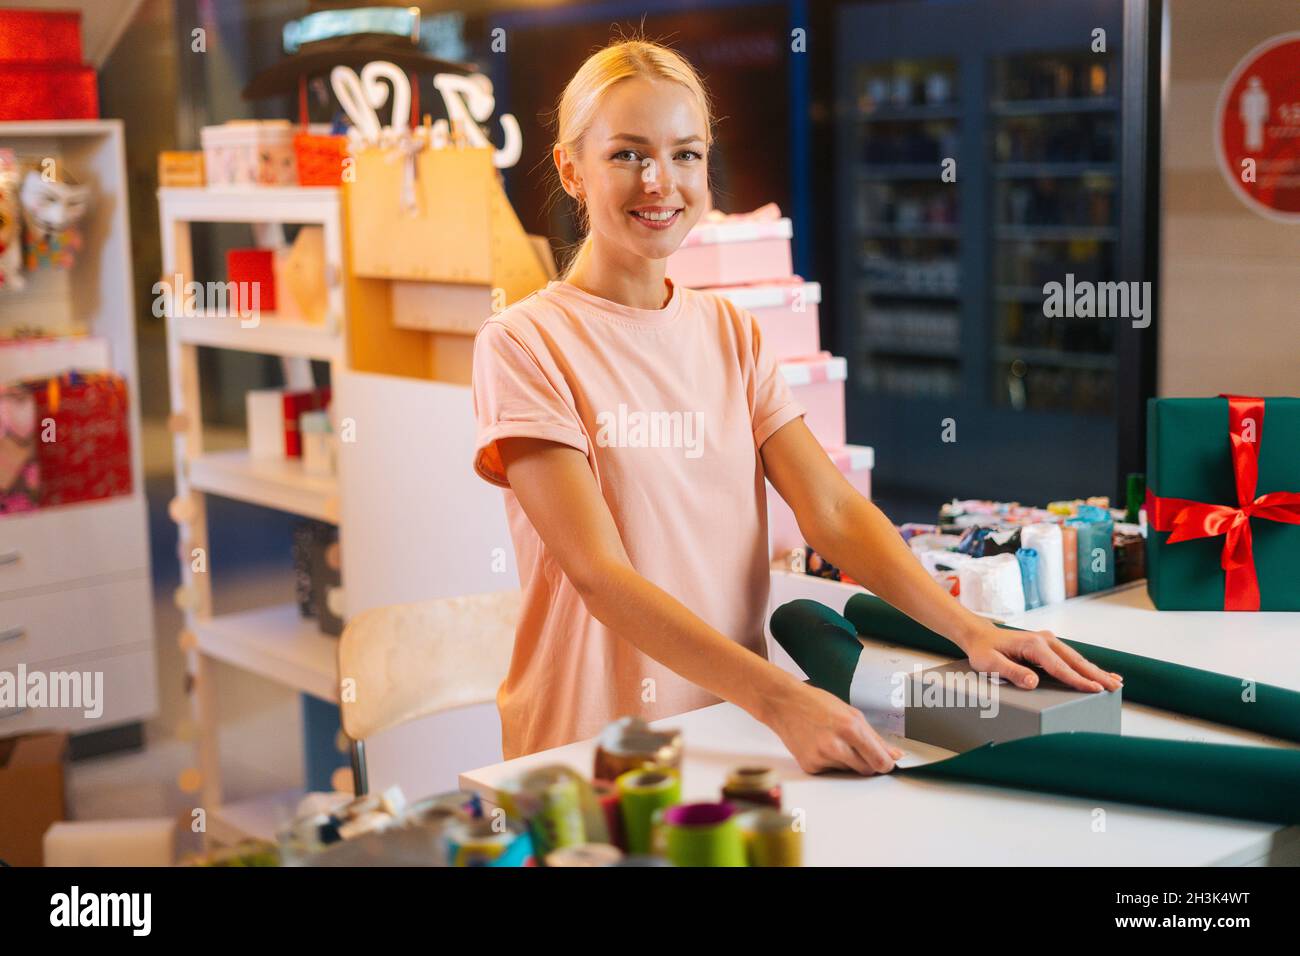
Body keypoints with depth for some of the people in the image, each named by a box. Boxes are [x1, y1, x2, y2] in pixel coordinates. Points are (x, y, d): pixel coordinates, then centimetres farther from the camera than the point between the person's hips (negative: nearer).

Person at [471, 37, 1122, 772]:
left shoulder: (732, 333, 11)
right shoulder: (525, 344, -7)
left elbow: (833, 510, 2)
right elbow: (600, 573, -16)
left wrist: (969, 628, -14)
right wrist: (780, 700, -27)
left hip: (736, 731, 4)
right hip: (593, 752, -4)